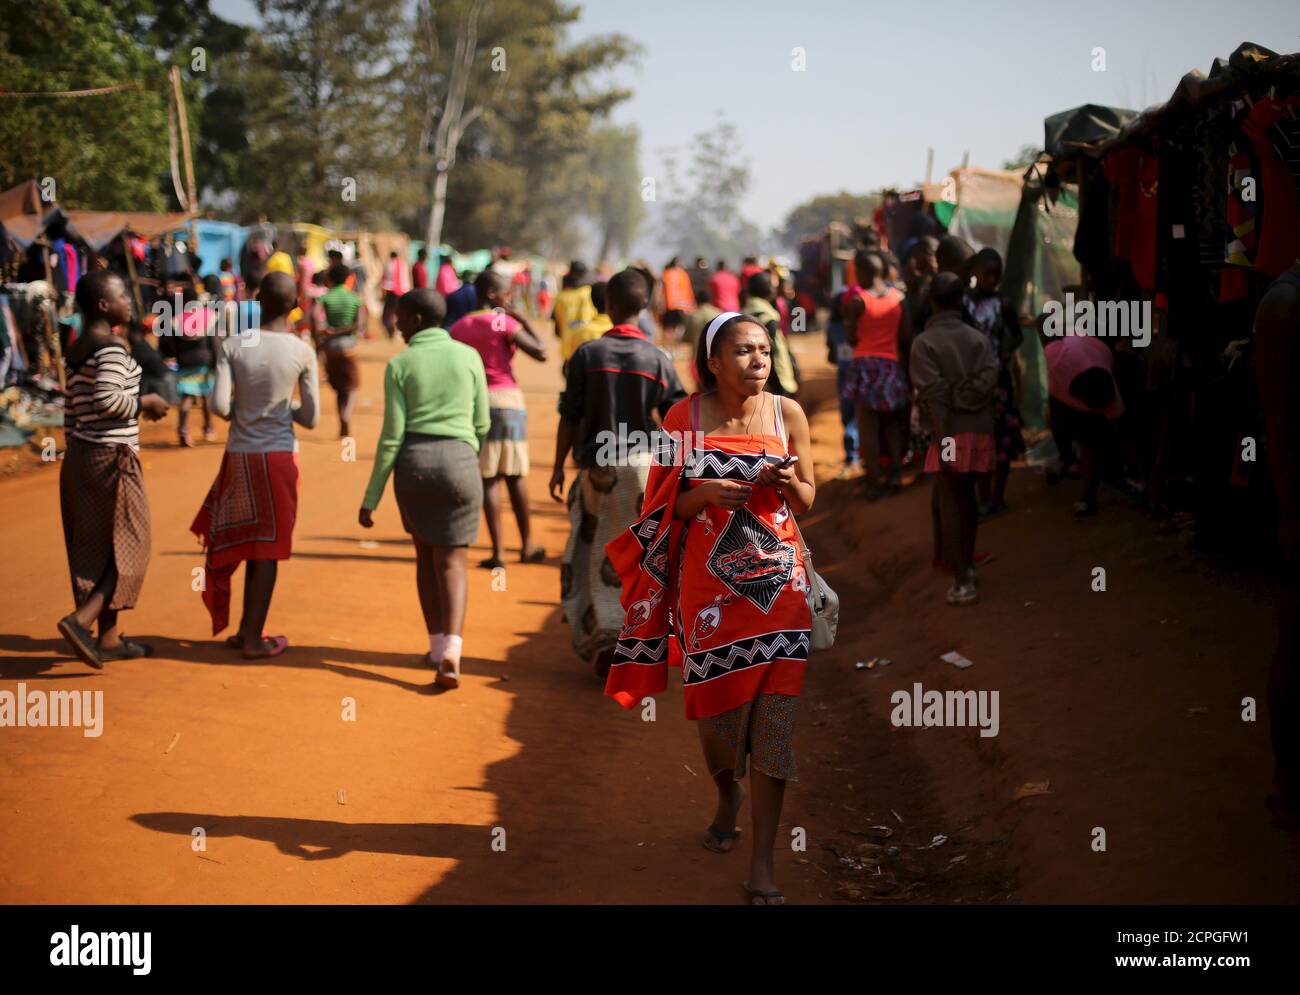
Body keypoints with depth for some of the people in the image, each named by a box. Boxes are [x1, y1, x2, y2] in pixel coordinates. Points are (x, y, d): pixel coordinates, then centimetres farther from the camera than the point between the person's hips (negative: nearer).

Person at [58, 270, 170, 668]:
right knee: (128, 548, -1)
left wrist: (78, 458, 20)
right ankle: (81, 619, -14)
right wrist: (144, 403, -9)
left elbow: (72, 413, 15)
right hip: (112, 457, -9)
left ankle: (109, 638, 16)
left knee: (95, 549, 11)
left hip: (78, 456, 9)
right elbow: (107, 399, -26)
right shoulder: (111, 347, -14)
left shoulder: (76, 350, 12)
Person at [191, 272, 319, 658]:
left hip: (240, 455, 2)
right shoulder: (302, 352, -7)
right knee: (267, 547, 6)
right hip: (280, 456, -2)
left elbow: (219, 404, -14)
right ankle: (252, 637, 8)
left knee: (252, 544, 16)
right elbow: (311, 418, -5)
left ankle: (248, 630, 22)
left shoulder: (232, 344, -6)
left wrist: (240, 411, 8)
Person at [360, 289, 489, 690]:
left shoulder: (399, 365, -3)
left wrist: (370, 499, -1)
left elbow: (392, 436, -6)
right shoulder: (469, 356, 3)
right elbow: (482, 423, 8)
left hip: (413, 464, 0)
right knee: (451, 561, 4)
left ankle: (437, 645, 24)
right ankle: (451, 652, -17)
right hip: (459, 462, 0)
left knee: (425, 553, 19)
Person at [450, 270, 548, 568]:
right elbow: (541, 353, -12)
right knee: (515, 475, 10)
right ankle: (527, 545, 17)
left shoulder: (458, 328, 7)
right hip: (508, 400, -3)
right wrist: (525, 321, -1)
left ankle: (498, 550, 0)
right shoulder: (505, 323, -7)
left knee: (488, 478, 4)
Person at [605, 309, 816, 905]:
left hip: (779, 583, 0)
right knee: (715, 710, 8)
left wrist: (790, 484, -13)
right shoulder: (685, 417, -3)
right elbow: (665, 506, 2)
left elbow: (807, 500, 9)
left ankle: (762, 868, -3)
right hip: (710, 586, 0)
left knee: (773, 717, -6)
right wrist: (704, 494, -18)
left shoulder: (787, 413, 0)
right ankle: (728, 797, 43)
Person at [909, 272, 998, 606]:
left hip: (950, 430, -4)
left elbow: (934, 394, -13)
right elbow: (989, 379, -9)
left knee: (951, 503, 0)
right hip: (980, 428, 4)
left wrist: (942, 439, -15)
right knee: (967, 496, 20)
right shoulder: (979, 338, 5)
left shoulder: (924, 342, -6)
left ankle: (962, 582, -5)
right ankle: (967, 565, 31)